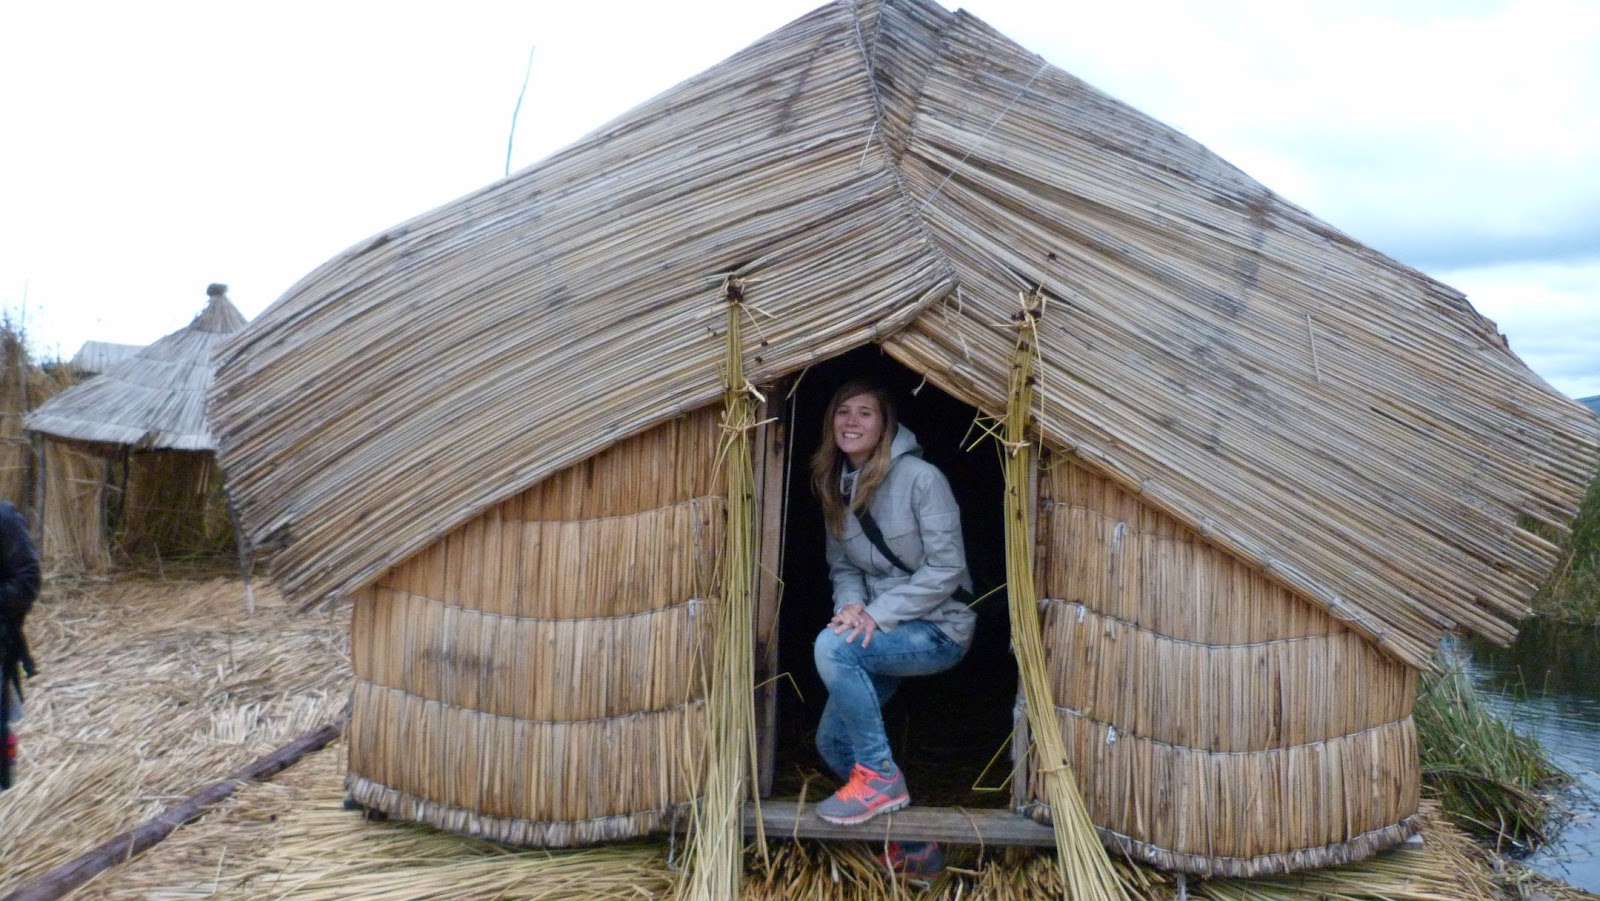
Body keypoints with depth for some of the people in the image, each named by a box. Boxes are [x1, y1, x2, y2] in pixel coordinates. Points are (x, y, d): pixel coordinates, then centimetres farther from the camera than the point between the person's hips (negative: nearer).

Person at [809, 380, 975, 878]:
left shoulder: (920, 478, -18)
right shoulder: (837, 487, 3)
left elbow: (946, 569, -20)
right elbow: (842, 566, 8)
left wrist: (877, 614, -25)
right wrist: (852, 605, -15)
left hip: (939, 628, -8)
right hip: (884, 630, 8)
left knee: (833, 647, -30)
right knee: (832, 739, 6)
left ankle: (880, 777, -13)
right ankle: (912, 845, 26)